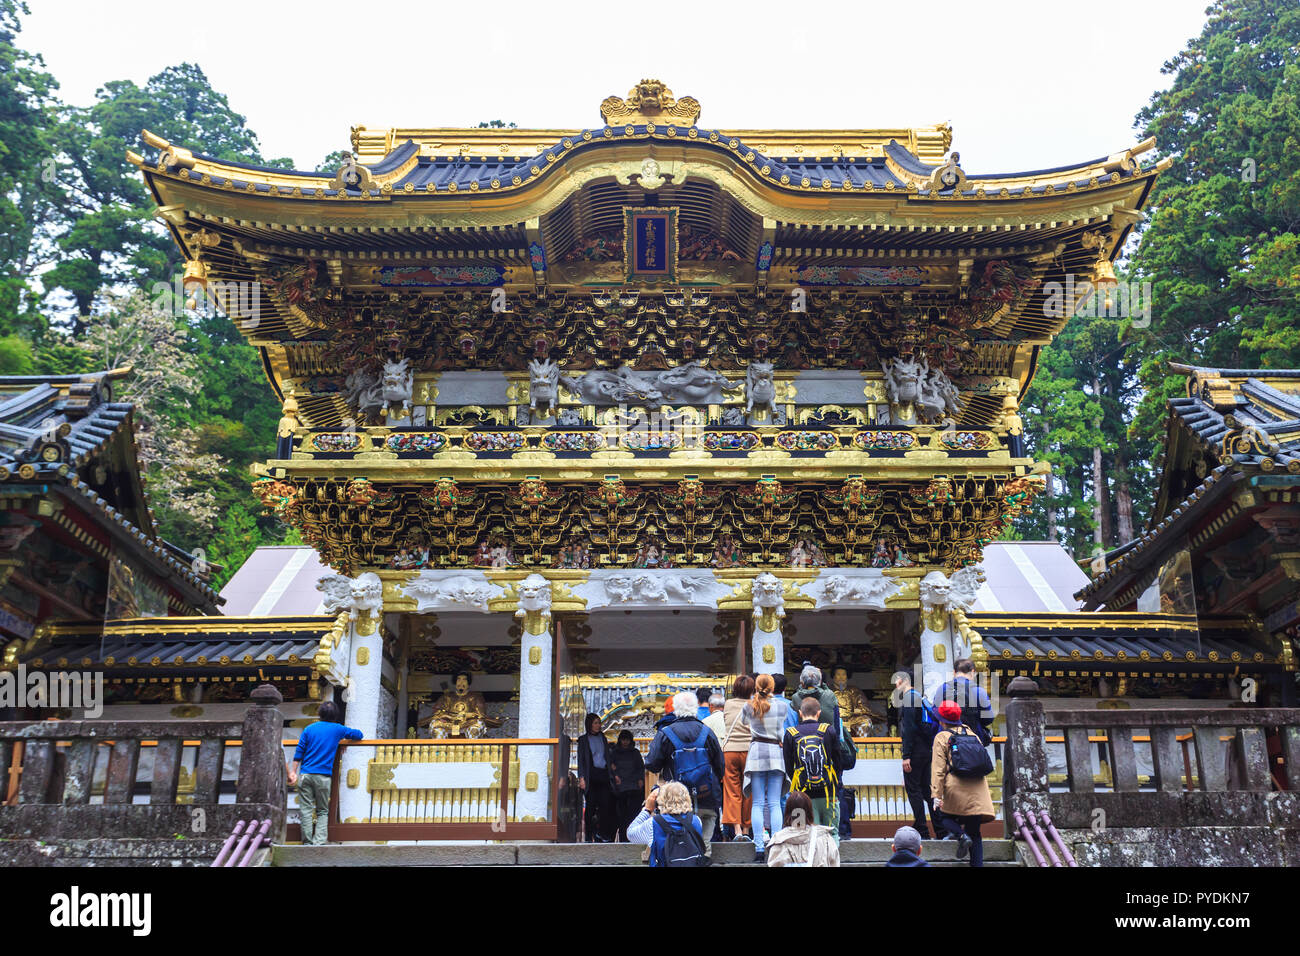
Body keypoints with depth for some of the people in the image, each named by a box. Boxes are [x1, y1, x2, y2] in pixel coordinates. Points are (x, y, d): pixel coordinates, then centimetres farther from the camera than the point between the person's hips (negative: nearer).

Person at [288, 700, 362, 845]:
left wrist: (293, 772, 9)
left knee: (306, 809, 5)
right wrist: (344, 738, 33)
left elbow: (299, 751, 6)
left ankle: (307, 842, 1)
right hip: (323, 776, -1)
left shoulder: (309, 728, 8)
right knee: (323, 811, 6)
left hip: (305, 774, 1)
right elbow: (358, 735, 15)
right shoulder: (337, 729, 4)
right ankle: (319, 841, -7)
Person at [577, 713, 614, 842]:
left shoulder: (602, 737, 18)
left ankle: (602, 834, -1)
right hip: (591, 775, -3)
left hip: (604, 774, 3)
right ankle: (589, 836, 1)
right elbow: (581, 760, 1)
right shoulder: (583, 739, 6)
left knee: (606, 805, -7)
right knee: (591, 806, -4)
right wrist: (581, 778, -10)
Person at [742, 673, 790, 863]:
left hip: (756, 752, 0)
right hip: (776, 752, 0)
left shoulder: (749, 707, 2)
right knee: (774, 803, 2)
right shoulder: (783, 705, 2)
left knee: (758, 803, 1)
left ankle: (759, 849, -5)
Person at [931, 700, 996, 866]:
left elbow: (938, 768, -6)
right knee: (975, 833, 10)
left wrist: (937, 795, -9)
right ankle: (977, 864, -2)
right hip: (977, 788, 4)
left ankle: (962, 835, -10)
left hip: (956, 787, -4)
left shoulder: (942, 737, 2)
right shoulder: (971, 733, 17)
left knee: (946, 818, 19)